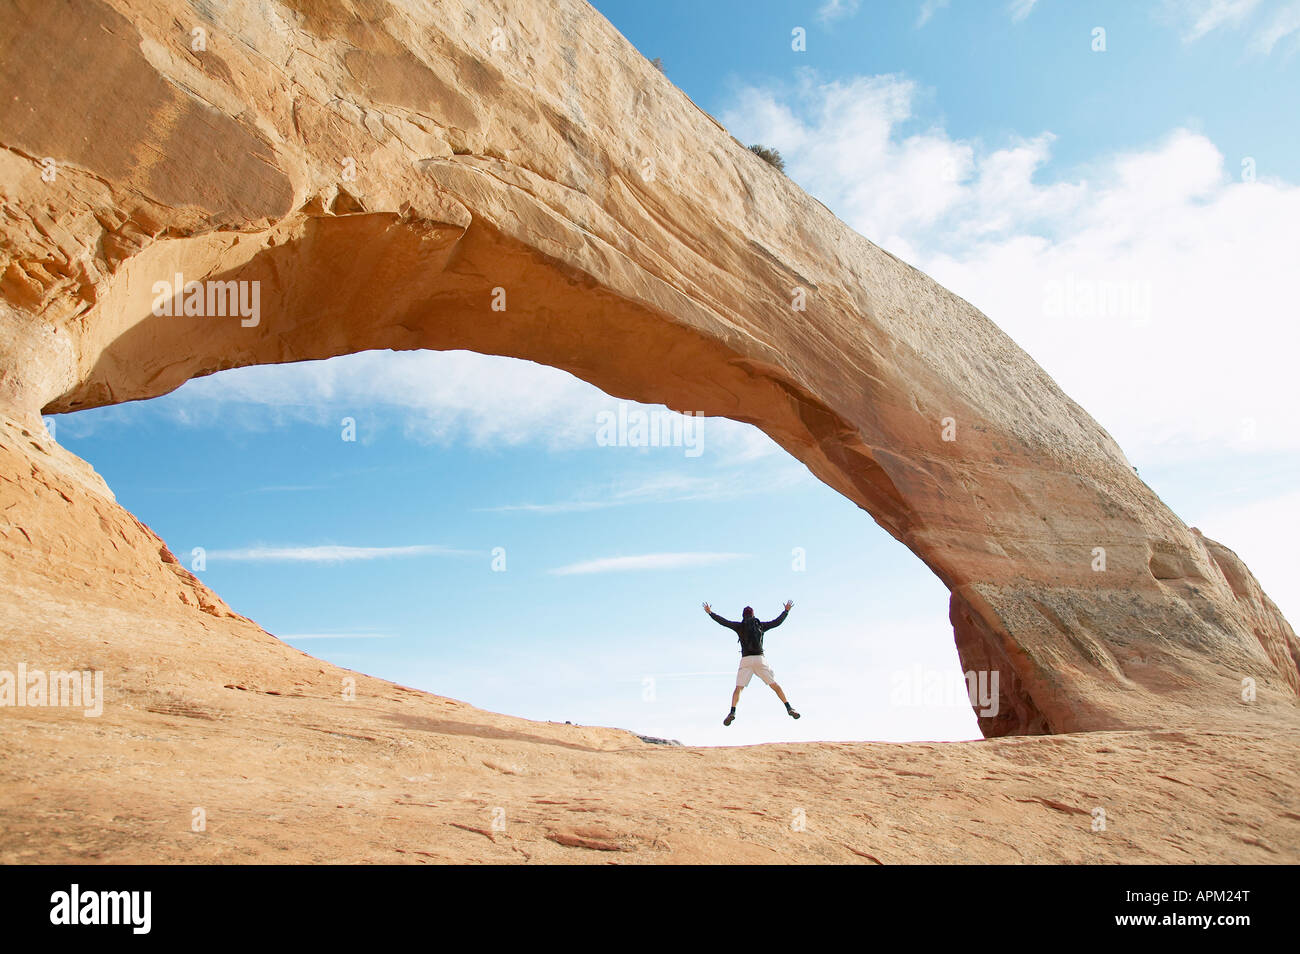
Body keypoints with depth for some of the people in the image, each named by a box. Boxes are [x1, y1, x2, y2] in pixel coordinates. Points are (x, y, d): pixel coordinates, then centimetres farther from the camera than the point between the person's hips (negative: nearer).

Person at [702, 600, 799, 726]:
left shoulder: (740, 626, 8)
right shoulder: (760, 625, 12)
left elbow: (722, 621, 11)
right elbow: (777, 622, 21)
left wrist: (710, 612, 23)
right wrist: (786, 610, 35)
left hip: (746, 660, -1)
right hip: (760, 659, 1)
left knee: (738, 688, -1)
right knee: (775, 685, 5)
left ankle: (732, 712, -19)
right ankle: (789, 708, -5)